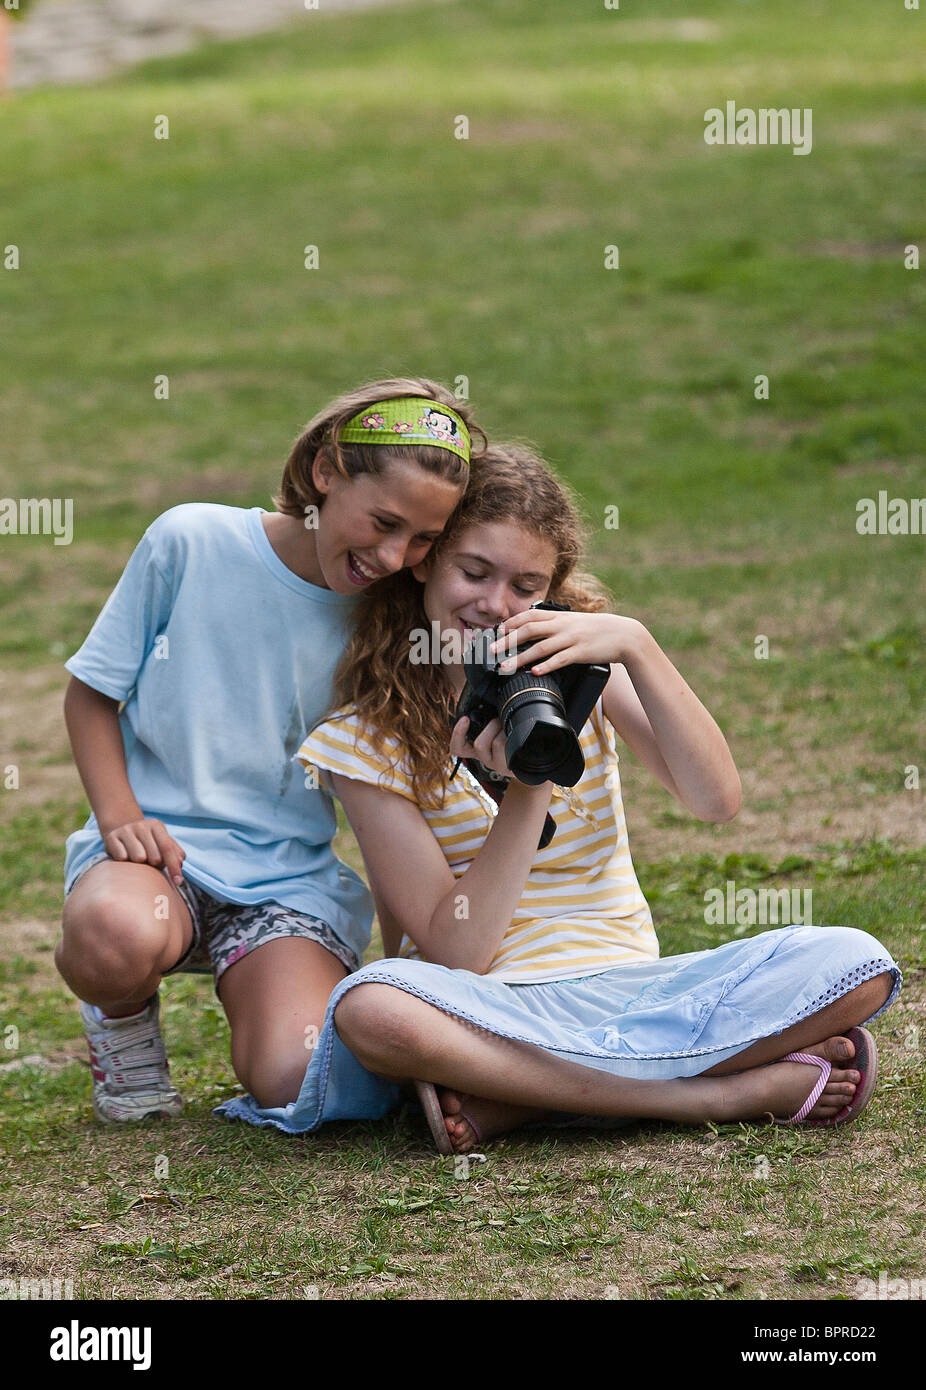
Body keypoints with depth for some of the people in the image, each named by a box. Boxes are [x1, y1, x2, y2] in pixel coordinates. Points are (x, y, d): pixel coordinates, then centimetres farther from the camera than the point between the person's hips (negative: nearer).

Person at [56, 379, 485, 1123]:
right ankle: (122, 1016, 0)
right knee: (115, 937, -39)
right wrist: (120, 817, -11)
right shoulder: (192, 543, -6)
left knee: (300, 1081, -27)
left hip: (294, 875, 1)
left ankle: (255, 1002, 11)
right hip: (161, 841, -1)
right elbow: (93, 692, 4)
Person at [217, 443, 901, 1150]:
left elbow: (716, 800, -7)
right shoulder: (368, 740, -1)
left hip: (627, 984, 3)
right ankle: (718, 1092, -32)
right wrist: (528, 785, -16)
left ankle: (511, 1101, -26)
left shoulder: (579, 669, 9)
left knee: (854, 963, -22)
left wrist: (635, 644, -17)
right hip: (483, 1006, -3)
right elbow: (455, 953, -9)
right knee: (369, 1008, -39)